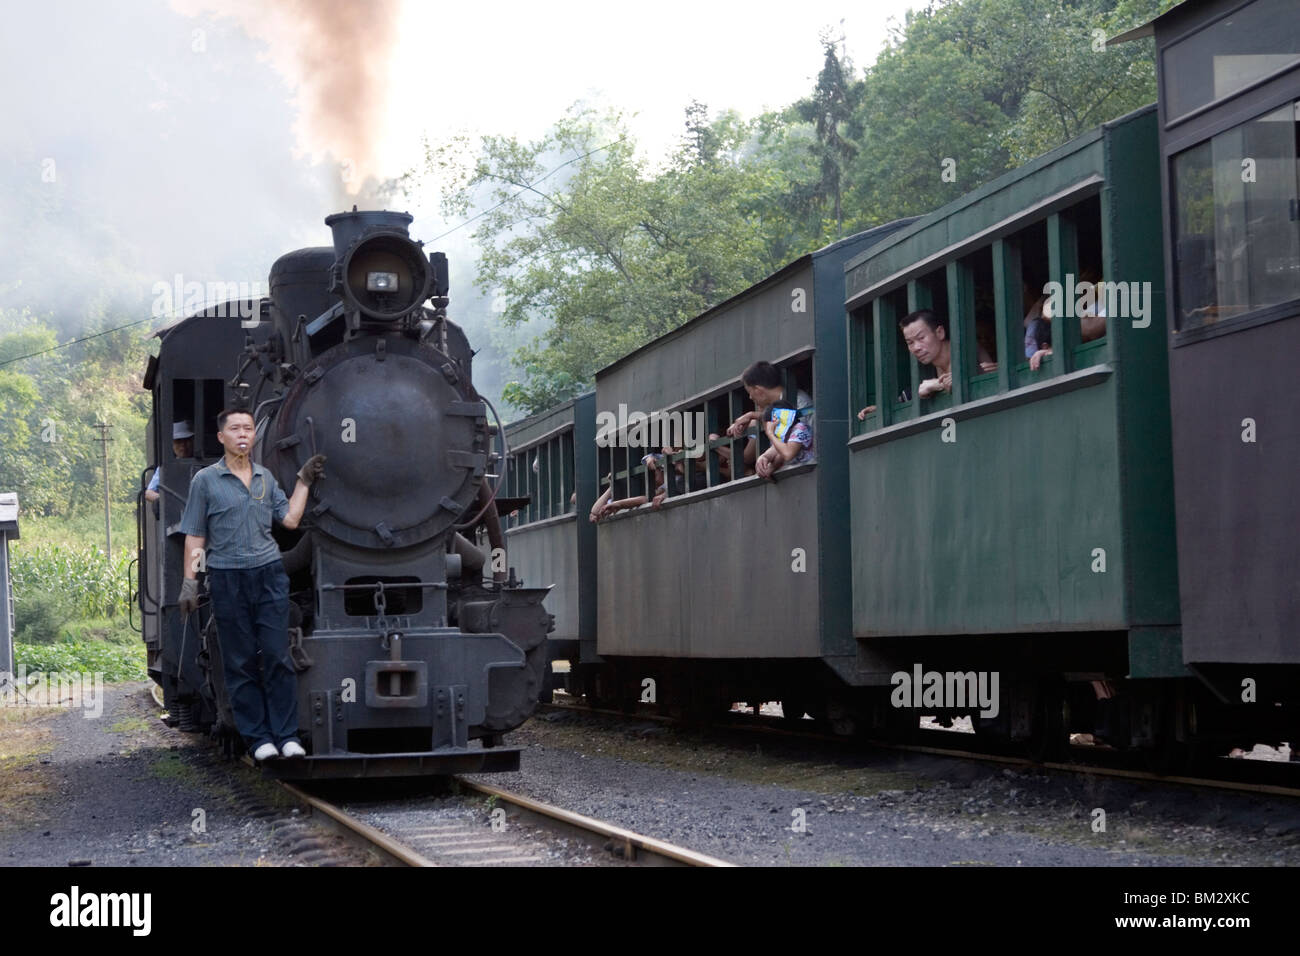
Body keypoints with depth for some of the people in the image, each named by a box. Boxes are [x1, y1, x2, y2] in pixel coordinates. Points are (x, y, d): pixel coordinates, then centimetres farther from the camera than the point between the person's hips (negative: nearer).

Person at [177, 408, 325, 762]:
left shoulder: (265, 478, 12)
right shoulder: (206, 480, 2)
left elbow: (290, 519, 10)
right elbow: (195, 537, 3)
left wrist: (304, 480, 9)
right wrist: (189, 582, -3)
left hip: (270, 574, 2)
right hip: (227, 578, -2)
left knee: (278, 656, -2)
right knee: (240, 663, 2)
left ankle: (286, 734, 3)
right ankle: (257, 737, 9)